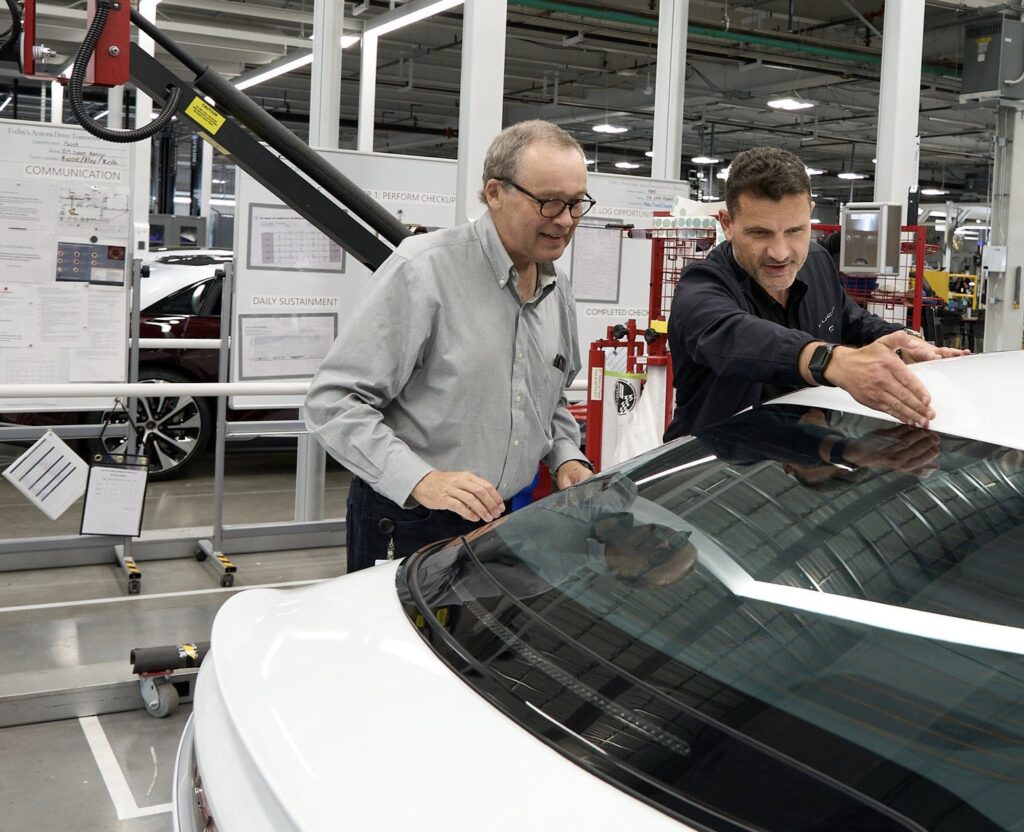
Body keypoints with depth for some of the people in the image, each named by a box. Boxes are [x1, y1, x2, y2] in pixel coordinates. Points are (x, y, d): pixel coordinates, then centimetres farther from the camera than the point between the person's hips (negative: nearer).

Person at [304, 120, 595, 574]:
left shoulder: (557, 291, 7)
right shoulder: (423, 271, -18)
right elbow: (333, 400, -20)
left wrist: (566, 457, 3)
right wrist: (422, 480, -29)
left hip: (508, 521, 7)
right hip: (406, 526, -6)